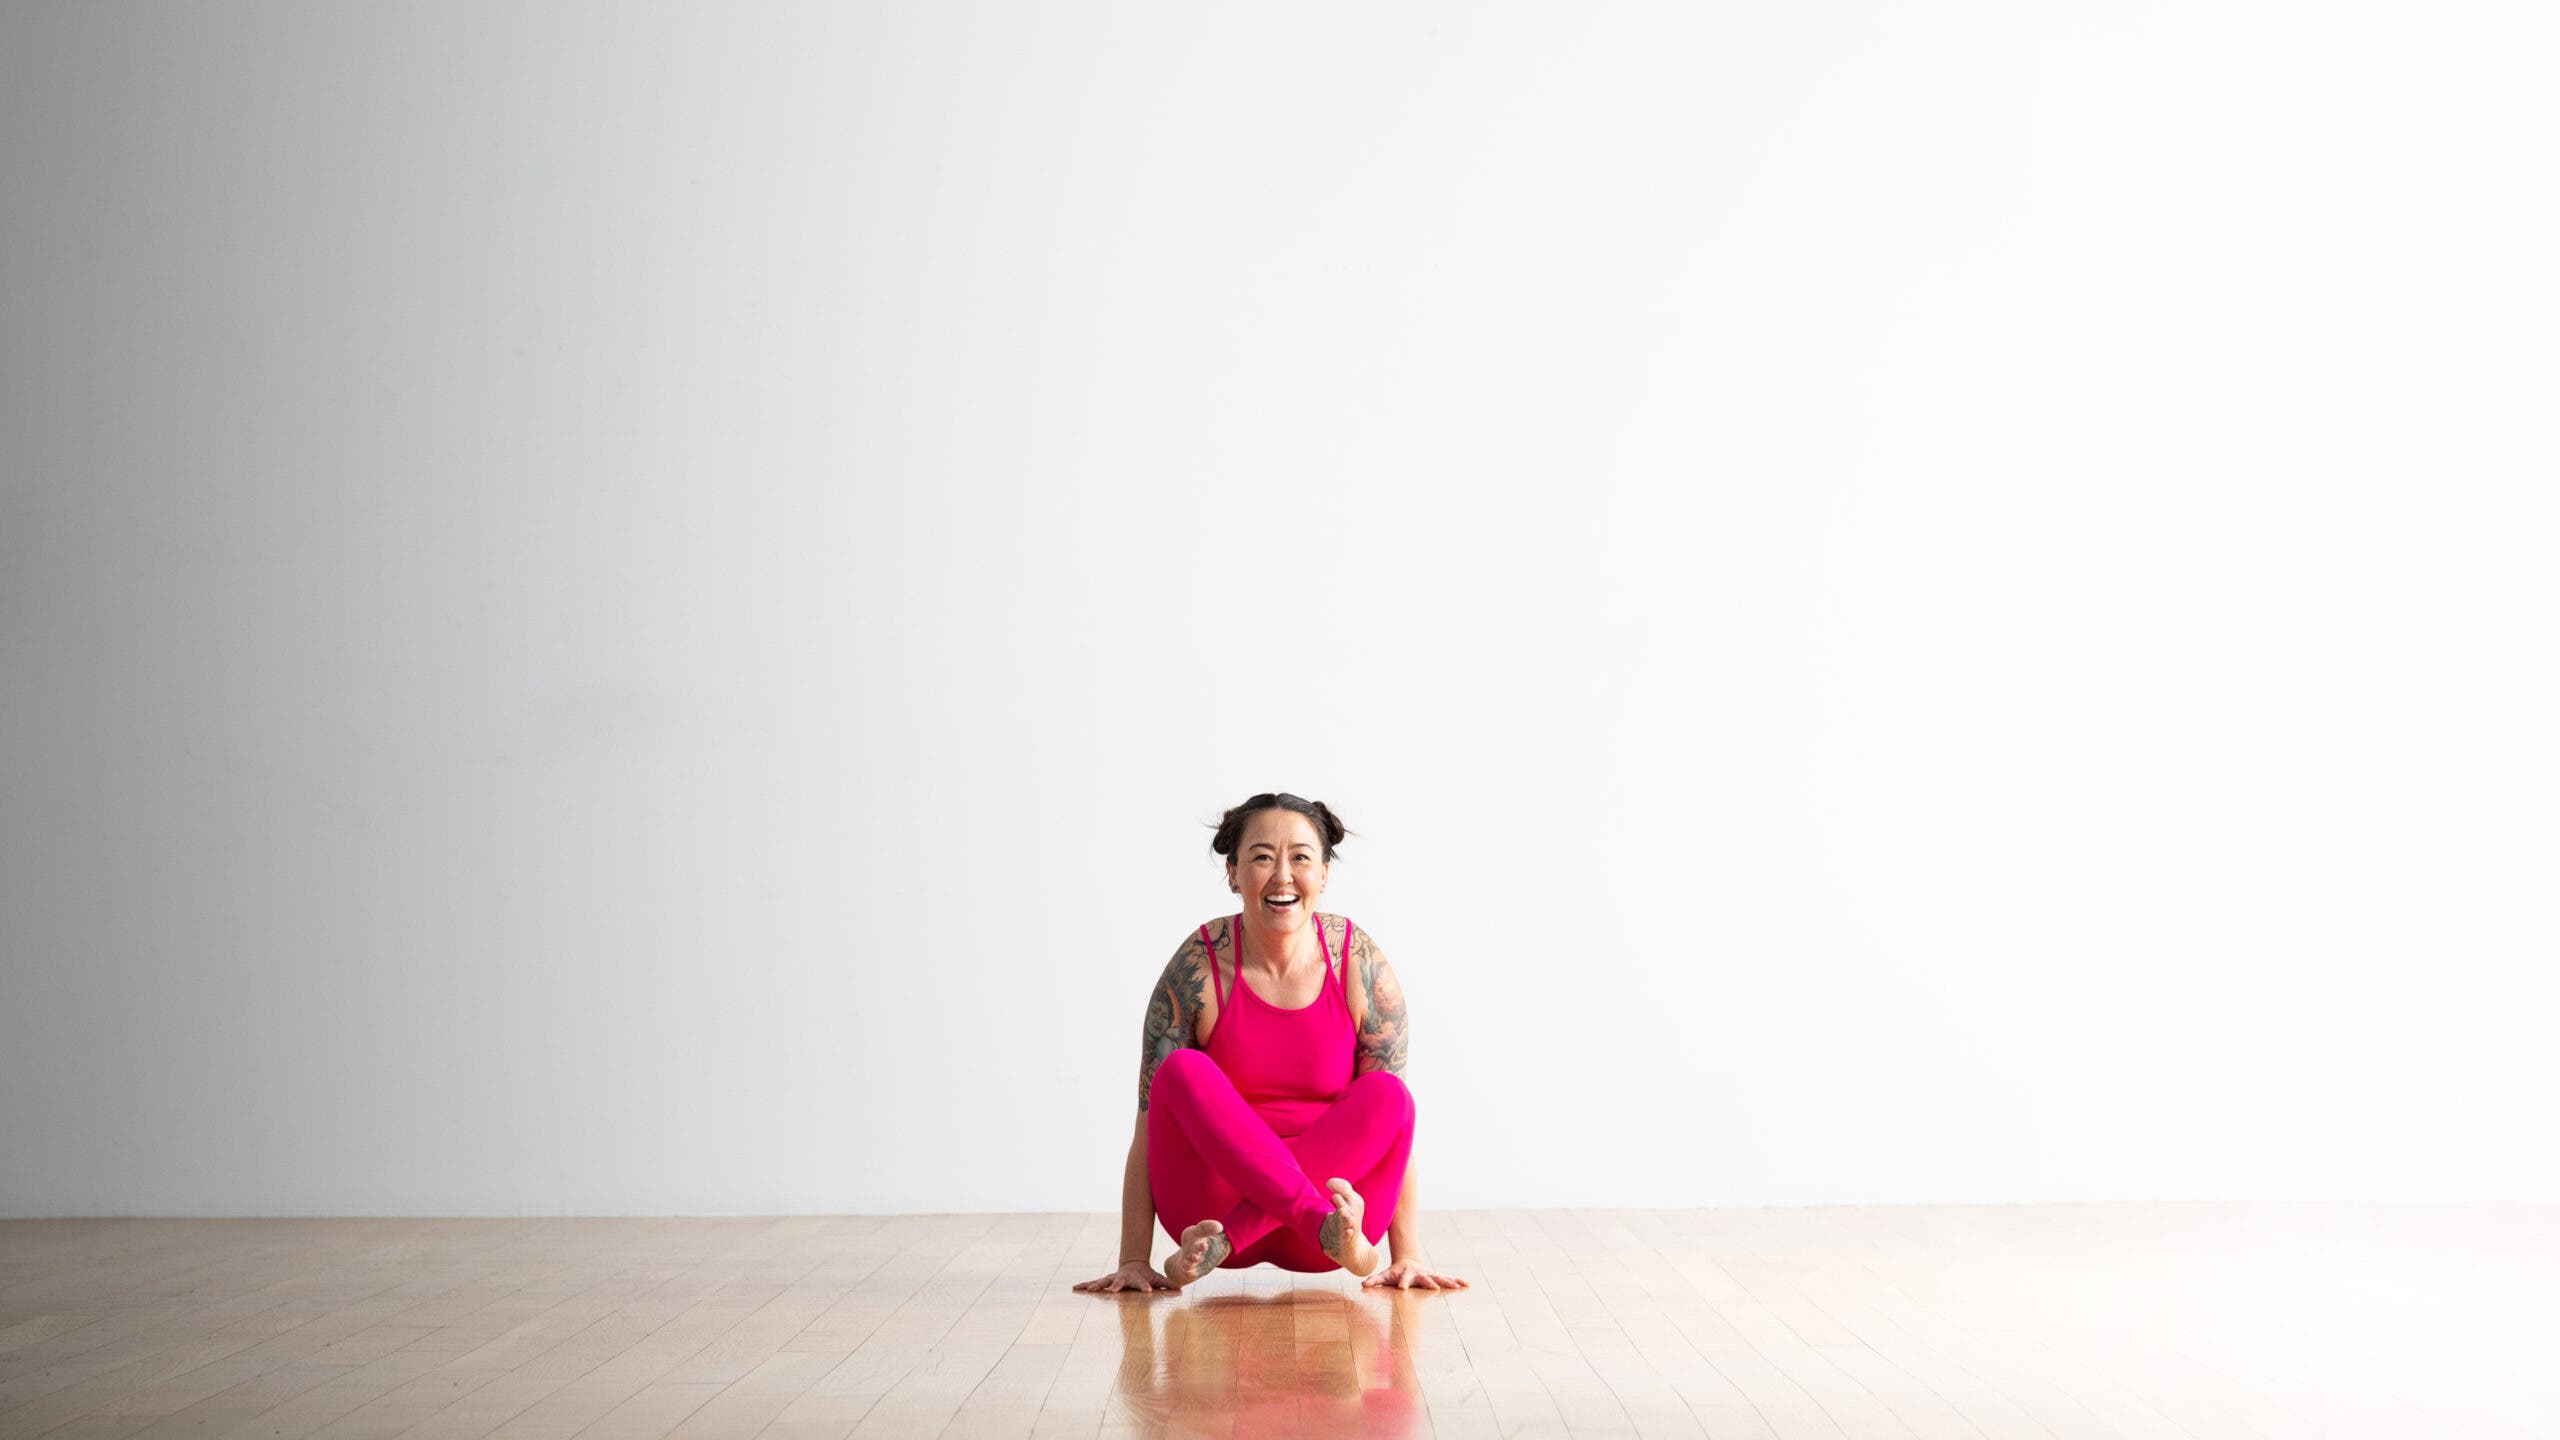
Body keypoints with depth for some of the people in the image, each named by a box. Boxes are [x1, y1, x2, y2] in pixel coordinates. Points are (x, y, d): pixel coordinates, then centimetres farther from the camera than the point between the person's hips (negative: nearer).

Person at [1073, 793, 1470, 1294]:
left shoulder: (1362, 964, -5)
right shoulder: (1197, 969, -9)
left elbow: (1392, 1116, -6)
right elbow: (1150, 1126, -9)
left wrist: (1408, 1254, -12)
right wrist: (1133, 1261, -15)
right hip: (1217, 1193, -1)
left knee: (1386, 1096, -25)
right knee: (1184, 1073, -26)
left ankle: (1223, 1242, -31)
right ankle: (1329, 1228, -42)